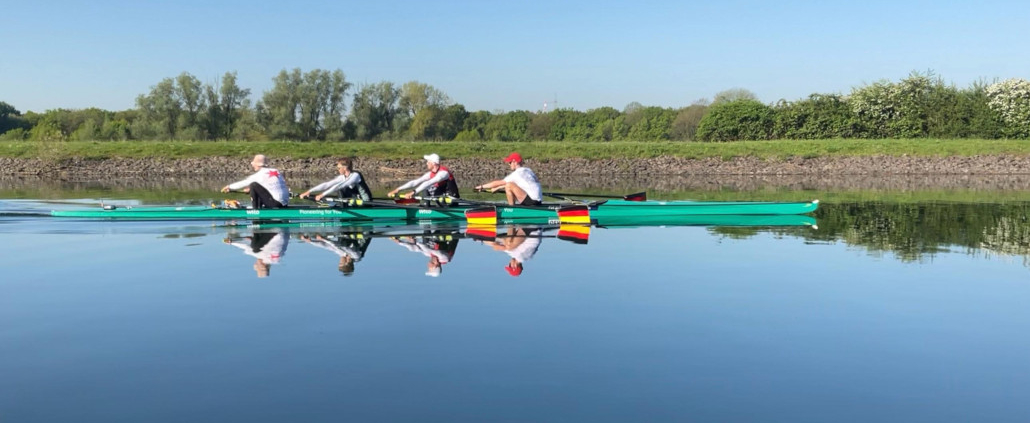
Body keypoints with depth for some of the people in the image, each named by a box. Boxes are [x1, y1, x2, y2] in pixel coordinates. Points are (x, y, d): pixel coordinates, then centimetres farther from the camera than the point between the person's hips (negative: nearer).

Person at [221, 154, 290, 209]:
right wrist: (250, 189, 36)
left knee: (253, 185, 0)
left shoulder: (260, 175, -5)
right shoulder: (276, 171, 15)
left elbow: (244, 183, 6)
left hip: (276, 203, -8)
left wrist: (230, 187, 22)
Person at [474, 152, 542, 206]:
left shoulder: (517, 174, -10)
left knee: (509, 185, -17)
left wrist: (482, 187, 7)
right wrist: (497, 188, 29)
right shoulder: (528, 170, 15)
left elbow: (499, 182, -3)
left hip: (532, 201, -10)